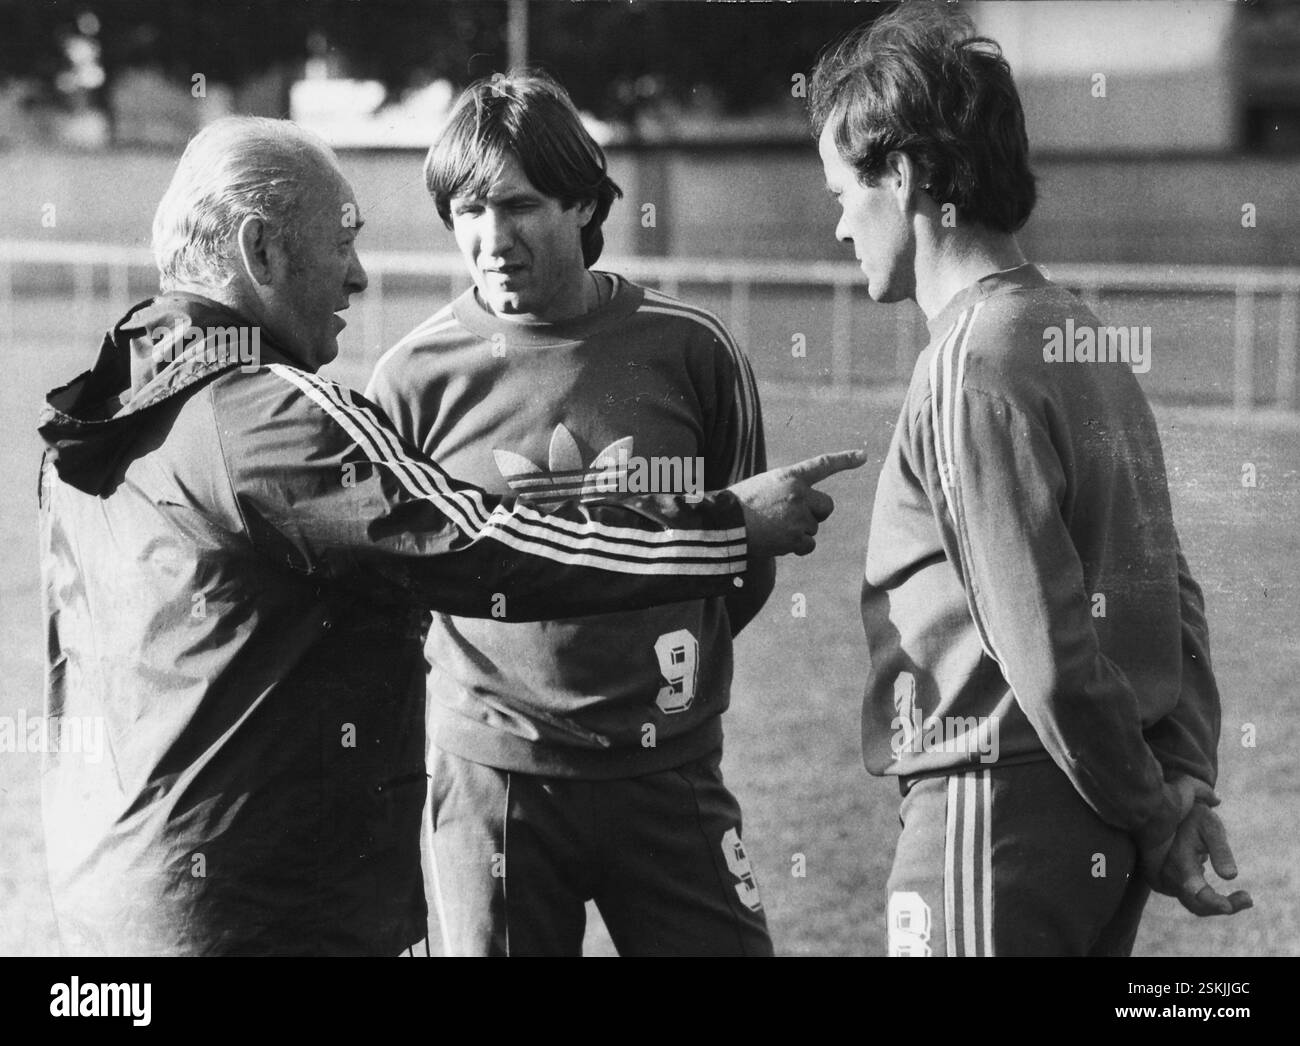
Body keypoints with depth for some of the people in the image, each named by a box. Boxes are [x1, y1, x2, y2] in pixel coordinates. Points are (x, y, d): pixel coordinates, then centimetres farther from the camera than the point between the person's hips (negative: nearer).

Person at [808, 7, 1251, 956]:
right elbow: (1174, 592, 10)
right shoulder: (1086, 338, 12)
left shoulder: (972, 366, -15)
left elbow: (1047, 651, -18)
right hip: (1099, 832, 8)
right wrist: (1189, 779, 3)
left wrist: (1154, 820, -9)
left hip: (994, 808, -8)